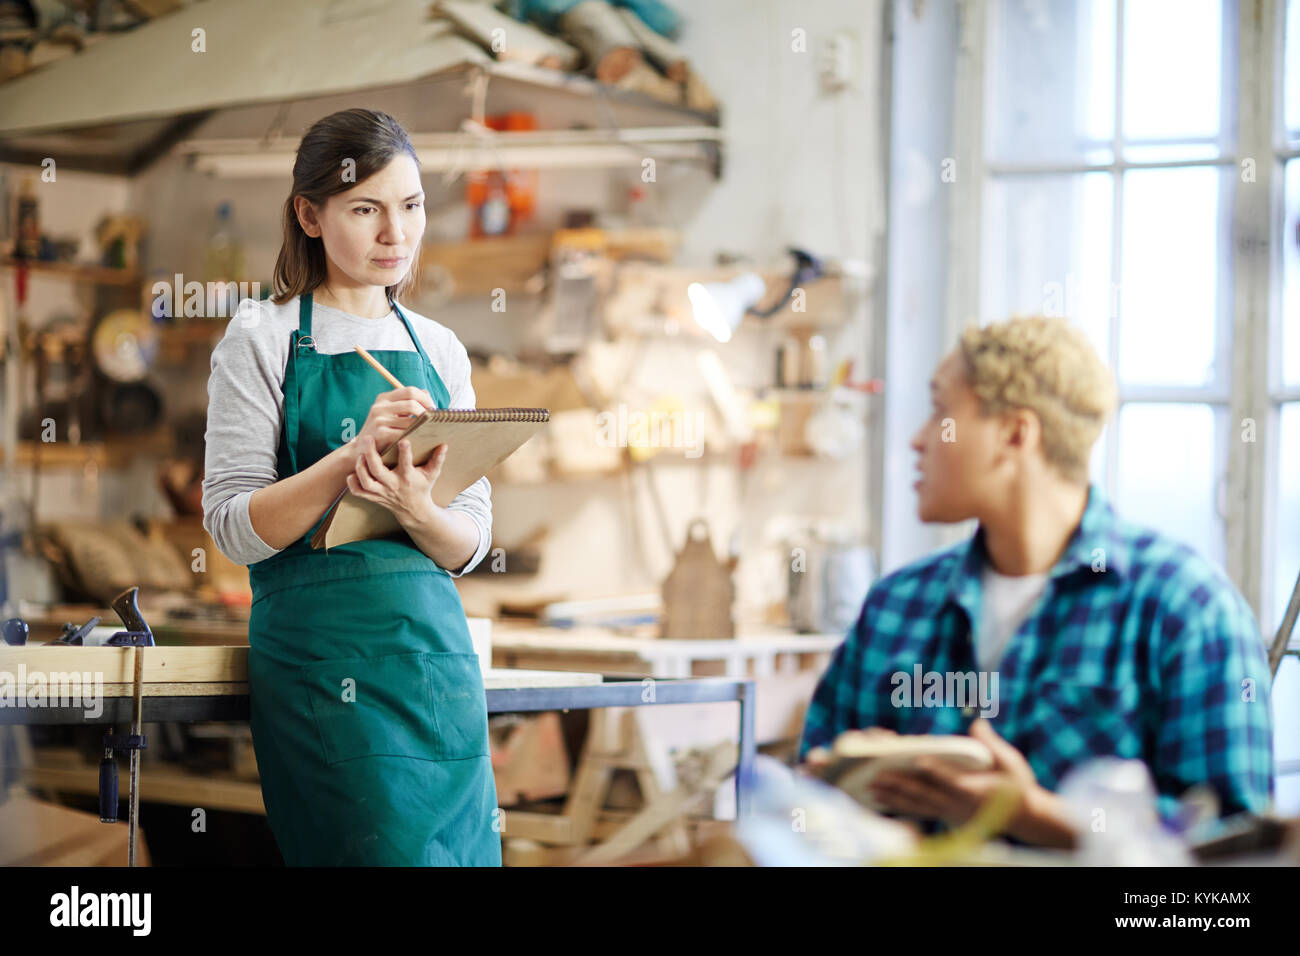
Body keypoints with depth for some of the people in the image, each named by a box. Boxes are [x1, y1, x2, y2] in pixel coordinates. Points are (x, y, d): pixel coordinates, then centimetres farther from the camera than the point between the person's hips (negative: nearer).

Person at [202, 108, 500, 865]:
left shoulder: (439, 350, 13)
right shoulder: (264, 338, 0)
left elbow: (471, 545, 10)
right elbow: (235, 527, -7)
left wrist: (416, 509, -13)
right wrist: (353, 456, -21)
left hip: (437, 652, 5)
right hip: (321, 654, -5)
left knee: (463, 848, 3)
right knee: (393, 848, -13)